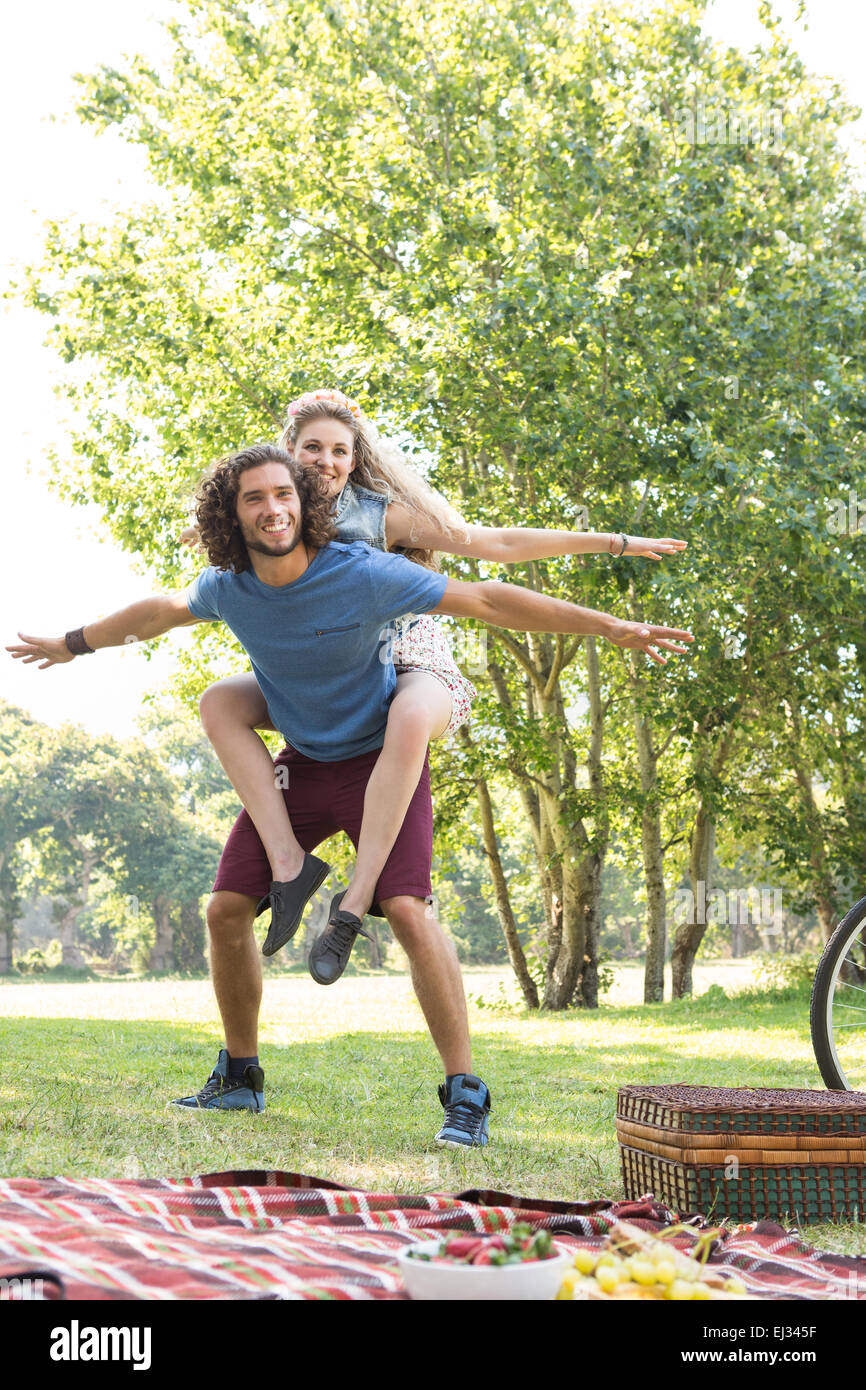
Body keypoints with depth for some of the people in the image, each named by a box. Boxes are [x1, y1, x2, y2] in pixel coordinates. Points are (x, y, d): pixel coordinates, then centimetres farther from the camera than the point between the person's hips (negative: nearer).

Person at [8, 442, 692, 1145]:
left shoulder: (362, 573, -25)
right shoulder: (227, 586, -10)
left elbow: (486, 600, -20)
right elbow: (161, 611, 14)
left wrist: (612, 627, -21)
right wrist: (74, 644, 27)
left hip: (381, 758, -5)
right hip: (301, 764, 5)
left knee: (407, 909, -23)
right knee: (227, 908, -2)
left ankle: (466, 1094, -17)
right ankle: (239, 1076, 17)